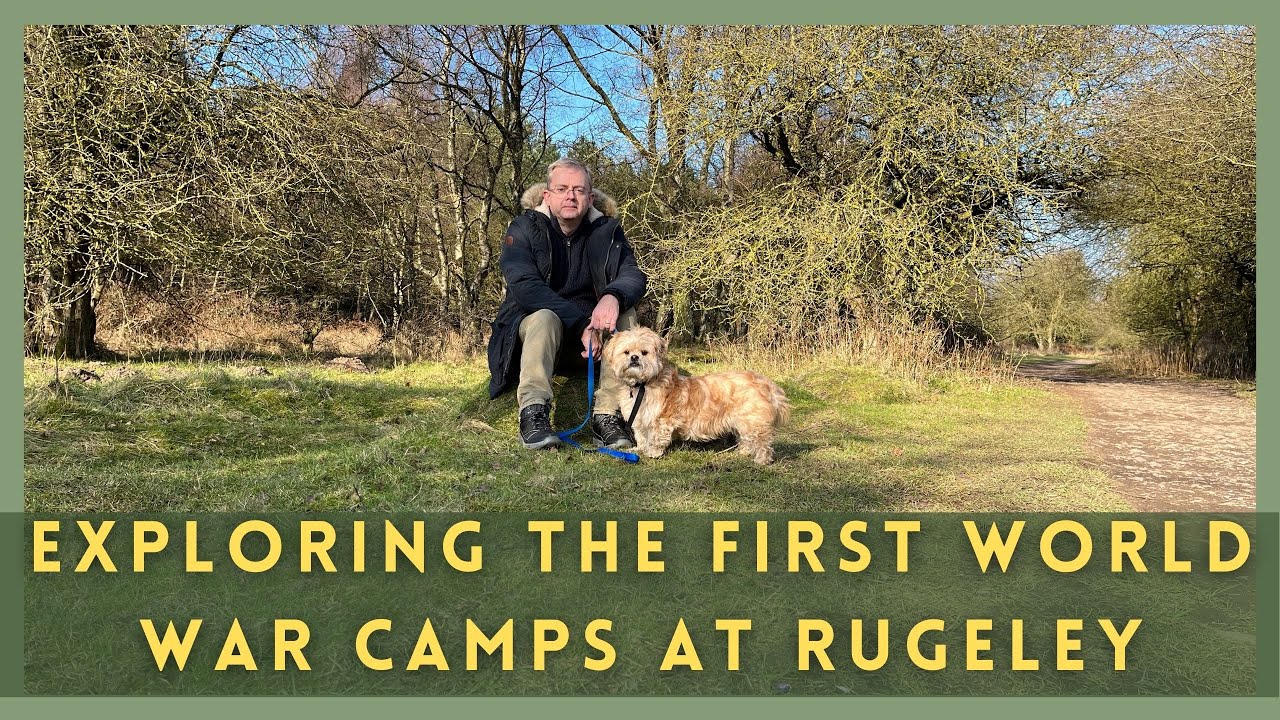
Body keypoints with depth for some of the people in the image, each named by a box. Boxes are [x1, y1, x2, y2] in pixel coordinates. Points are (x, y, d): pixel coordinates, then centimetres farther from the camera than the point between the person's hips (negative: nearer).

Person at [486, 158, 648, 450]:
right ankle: (533, 413, -39)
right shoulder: (524, 229, -9)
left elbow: (634, 276, -12)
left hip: (589, 327, 3)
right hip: (532, 325, -3)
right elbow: (524, 287, -24)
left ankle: (607, 416, -28)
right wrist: (581, 324, -33)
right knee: (545, 318, -35)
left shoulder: (606, 230, 0)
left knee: (625, 314, -25)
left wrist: (613, 296, -38)